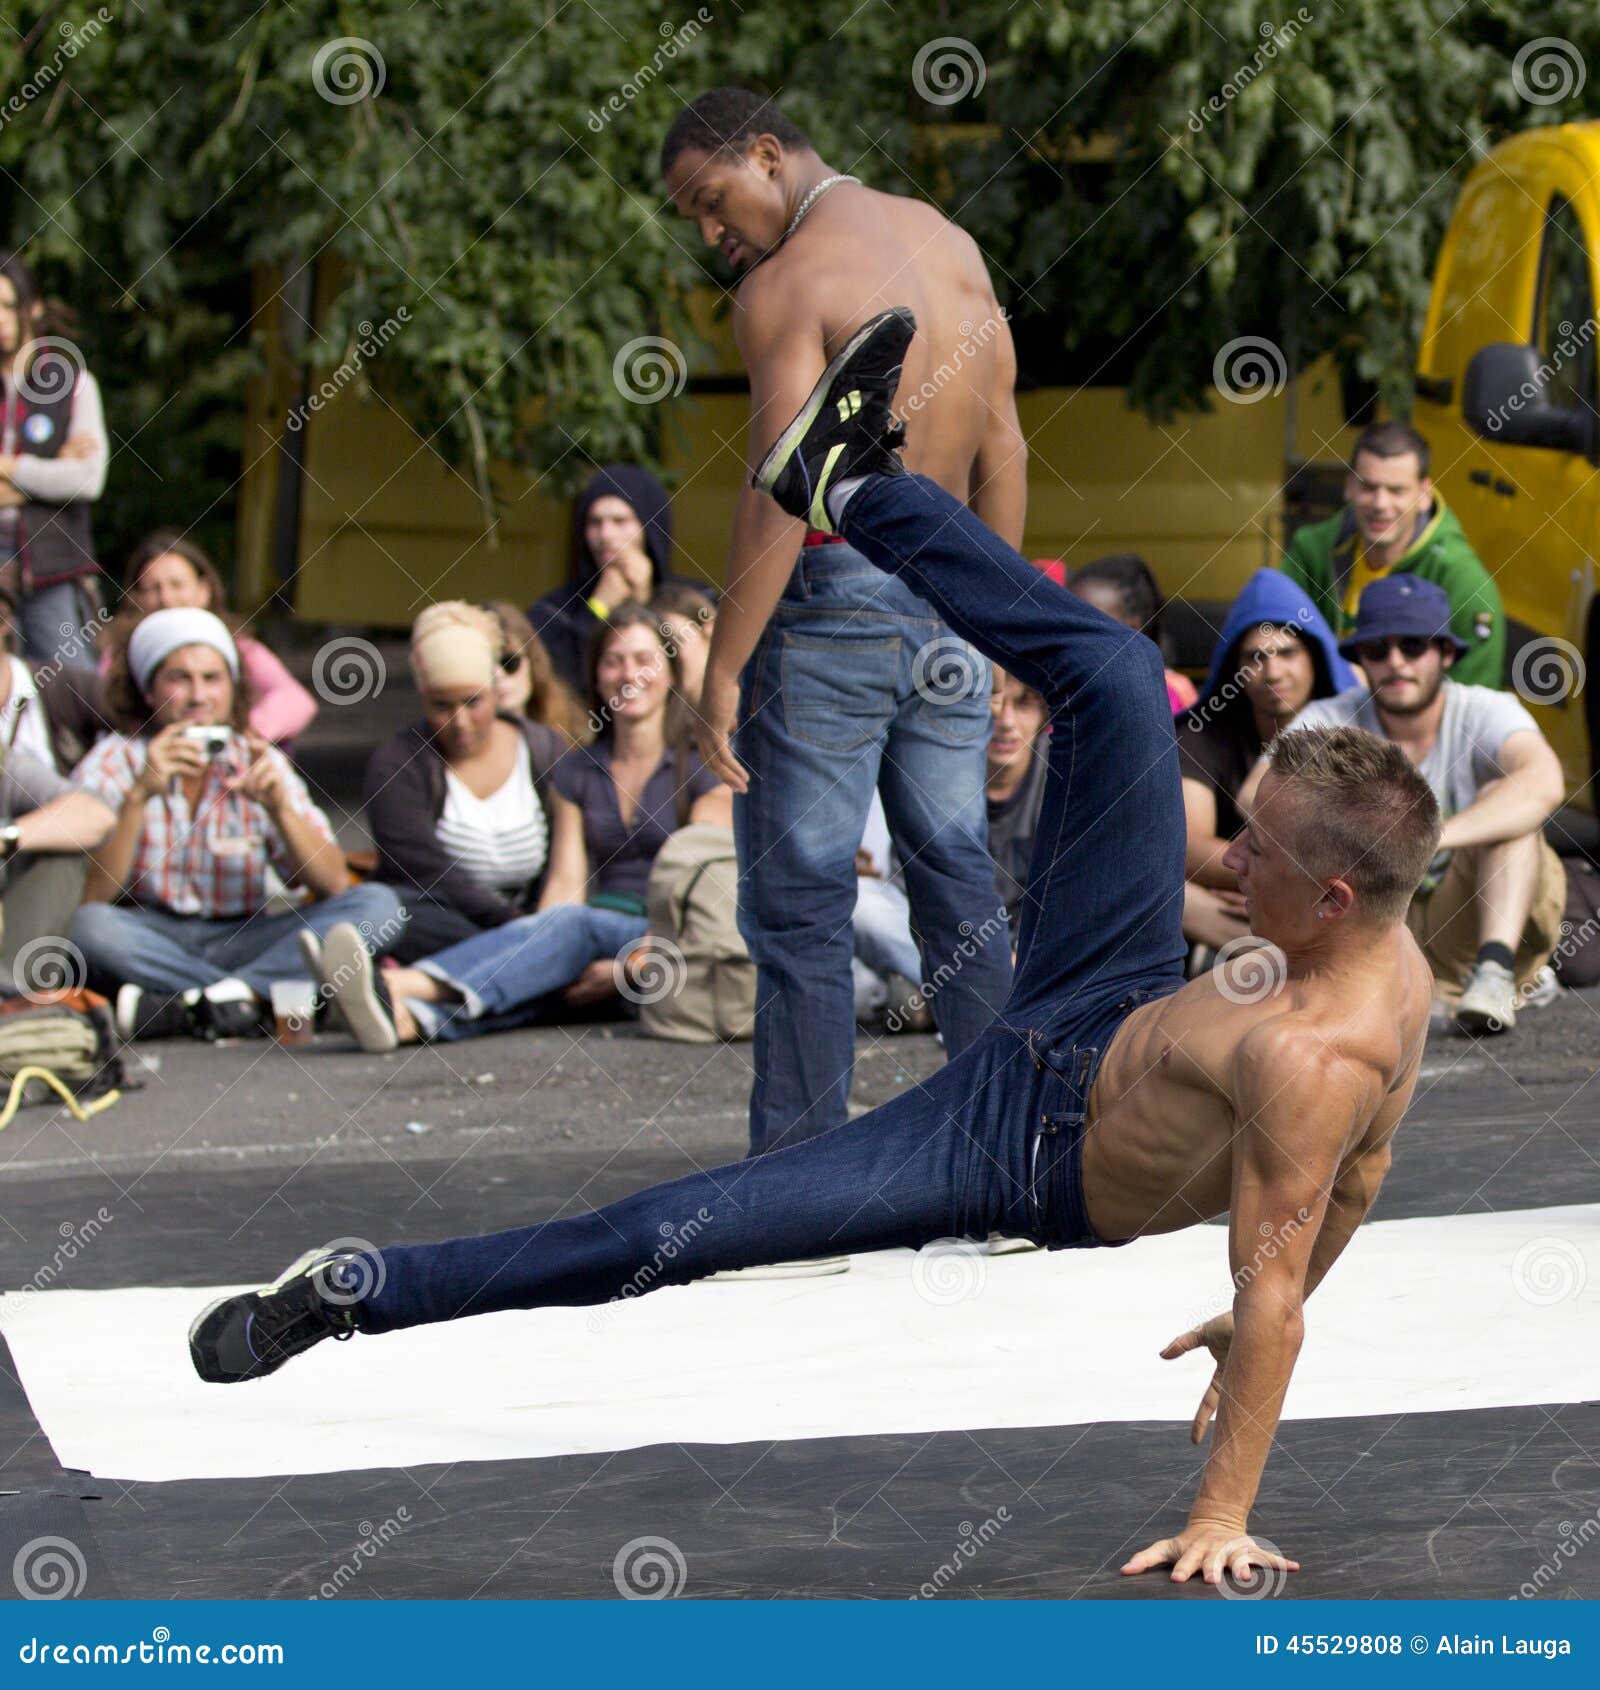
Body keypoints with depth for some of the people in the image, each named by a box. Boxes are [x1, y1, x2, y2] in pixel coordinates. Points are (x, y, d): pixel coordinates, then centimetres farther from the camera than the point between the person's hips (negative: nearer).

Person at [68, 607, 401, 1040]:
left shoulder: (260, 763, 6)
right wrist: (140, 796, -24)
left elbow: (333, 886, -4)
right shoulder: (112, 764, -2)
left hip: (239, 943, 3)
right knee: (89, 927, -36)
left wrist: (279, 807, -20)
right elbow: (90, 899, -15)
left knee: (376, 904, -19)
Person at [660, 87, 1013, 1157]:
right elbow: (1004, 447, 12)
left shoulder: (786, 285, -13)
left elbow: (780, 495, -19)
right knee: (958, 875, 13)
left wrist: (722, 671, -17)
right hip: (944, 591, 7)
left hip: (831, 599, -7)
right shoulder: (950, 242, 10)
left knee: (800, 898, -2)